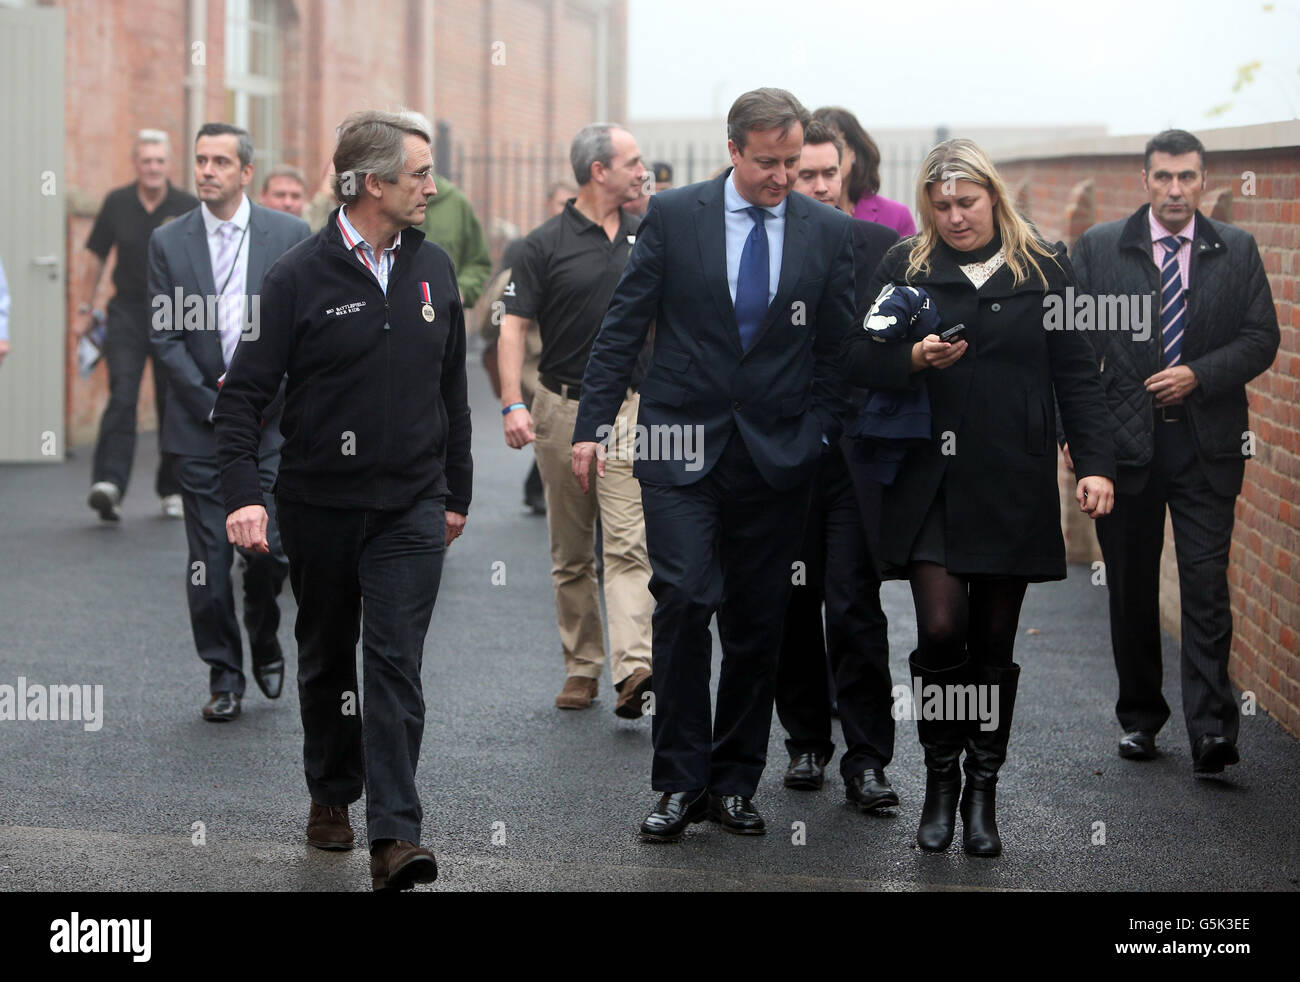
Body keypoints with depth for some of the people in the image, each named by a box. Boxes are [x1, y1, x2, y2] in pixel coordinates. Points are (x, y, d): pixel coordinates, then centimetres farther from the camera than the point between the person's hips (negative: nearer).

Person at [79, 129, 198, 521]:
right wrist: (87, 308, 15)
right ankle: (108, 483, -25)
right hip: (127, 311, 0)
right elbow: (98, 256, 13)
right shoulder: (117, 204, 2)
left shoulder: (189, 208, -3)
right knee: (121, 397, -15)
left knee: (174, 407, 5)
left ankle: (172, 490, 19)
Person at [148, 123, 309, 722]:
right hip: (198, 424, 1)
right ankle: (223, 674, 14)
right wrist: (211, 402, -7)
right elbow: (164, 335, 1)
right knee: (208, 558, 1)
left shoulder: (289, 235, 3)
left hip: (269, 422, -1)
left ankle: (264, 641, 21)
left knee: (268, 547, -7)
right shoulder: (168, 242, 4)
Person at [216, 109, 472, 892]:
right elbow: (245, 393, -7)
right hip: (320, 507, -1)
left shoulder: (434, 269, 6)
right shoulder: (301, 277, -8)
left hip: (410, 506, 2)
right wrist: (243, 491, -19)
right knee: (327, 658, 14)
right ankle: (332, 796, 33)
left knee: (397, 662, -8)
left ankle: (396, 834, -12)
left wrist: (457, 491, 16)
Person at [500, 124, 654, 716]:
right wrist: (512, 404, -17)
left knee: (629, 544, -12)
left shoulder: (647, 240, 9)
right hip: (563, 407, -1)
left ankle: (634, 671, -23)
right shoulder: (546, 244, -2)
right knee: (570, 552, 8)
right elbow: (514, 327, -5)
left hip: (629, 406, 1)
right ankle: (581, 668, 19)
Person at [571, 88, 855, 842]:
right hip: (684, 445, -2)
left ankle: (734, 783, 17)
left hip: (776, 456, 2)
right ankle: (681, 783, -2)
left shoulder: (829, 232, 5)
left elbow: (837, 348, 8)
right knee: (684, 601, -12)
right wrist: (594, 424, -2)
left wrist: (817, 438, 1)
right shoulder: (674, 217, 1)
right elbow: (624, 325, 2)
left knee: (759, 625, 5)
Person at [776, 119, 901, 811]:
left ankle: (867, 760, -1)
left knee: (855, 608, -7)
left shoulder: (881, 246, 3)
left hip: (855, 459, -1)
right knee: (792, 609, 10)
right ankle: (806, 742, 25)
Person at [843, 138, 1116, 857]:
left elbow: (1076, 374, 5)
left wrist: (1094, 463, -4)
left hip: (1015, 484, 1)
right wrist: (913, 358, -16)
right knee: (941, 629, -12)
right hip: (930, 481, -1)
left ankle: (982, 791, 17)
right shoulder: (904, 266, 5)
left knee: (994, 641, 5)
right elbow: (857, 359, 3)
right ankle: (940, 778, 8)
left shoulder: (1043, 269, 6)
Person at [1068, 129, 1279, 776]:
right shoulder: (1099, 249, 5)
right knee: (1130, 589, 10)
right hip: (1126, 441, 1)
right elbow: (1077, 344, 4)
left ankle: (1211, 731, -10)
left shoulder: (1237, 251, 6)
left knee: (1207, 588, -8)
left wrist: (1199, 375, -12)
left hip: (1207, 443, -1)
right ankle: (1139, 717, 24)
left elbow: (1262, 339, 3)